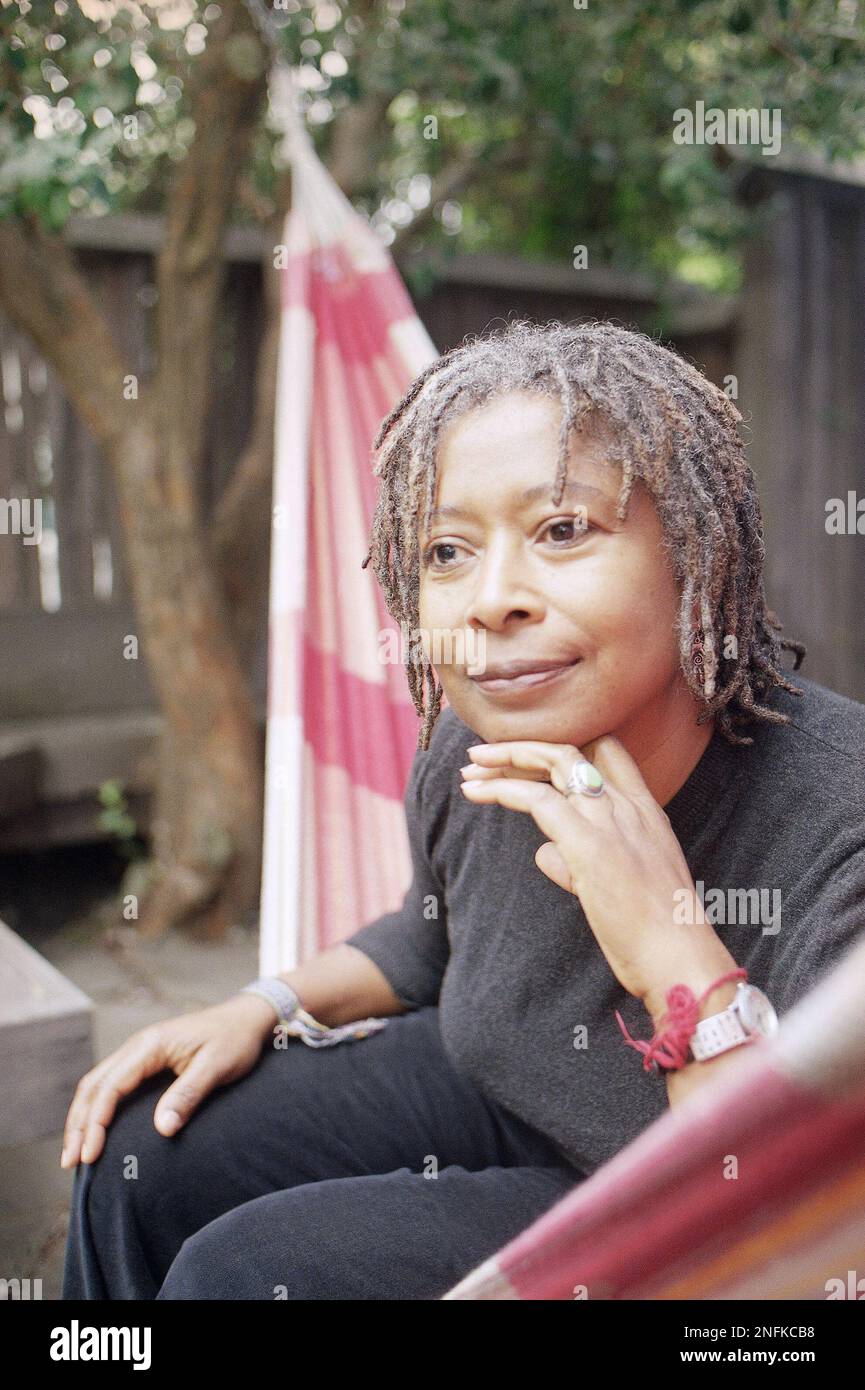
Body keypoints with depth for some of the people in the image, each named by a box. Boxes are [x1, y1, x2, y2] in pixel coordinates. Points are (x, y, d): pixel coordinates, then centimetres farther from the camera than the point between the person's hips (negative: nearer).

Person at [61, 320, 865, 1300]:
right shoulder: (467, 760, -11)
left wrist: (685, 963, -42)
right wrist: (264, 1007, 1)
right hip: (499, 1092, 6)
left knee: (240, 1267, -18)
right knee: (142, 1150, 3)